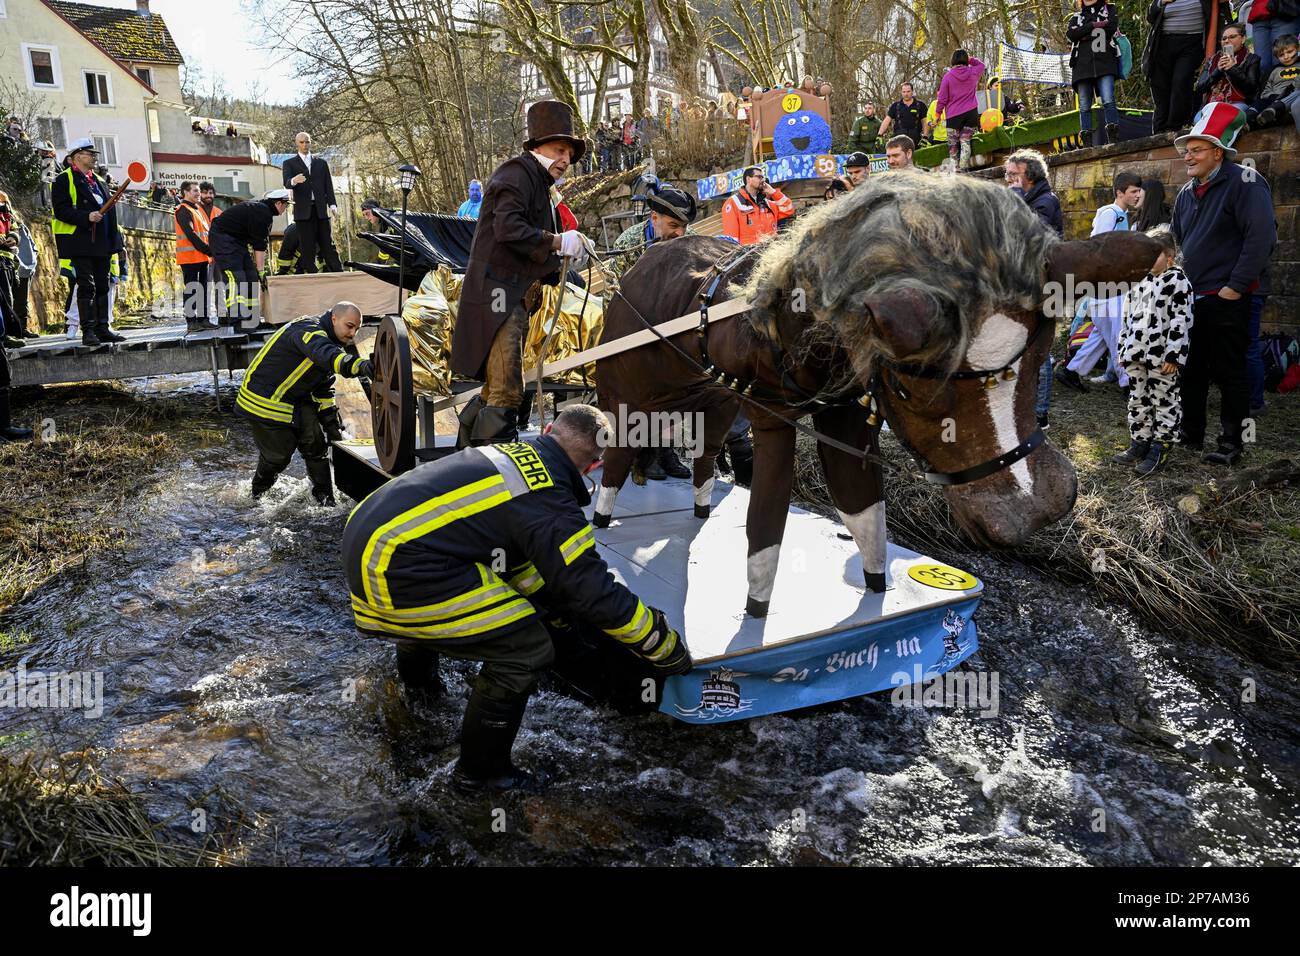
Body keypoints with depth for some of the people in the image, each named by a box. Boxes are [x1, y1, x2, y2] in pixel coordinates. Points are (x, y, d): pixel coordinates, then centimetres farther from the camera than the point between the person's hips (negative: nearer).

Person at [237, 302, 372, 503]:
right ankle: (258, 496, 27)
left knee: (314, 443, -2)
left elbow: (324, 388, 15)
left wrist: (331, 422, 9)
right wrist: (361, 365, -65)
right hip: (264, 401, -9)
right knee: (278, 455, -1)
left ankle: (325, 498, 7)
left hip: (296, 399, 9)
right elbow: (327, 356, -48)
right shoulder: (308, 330, -23)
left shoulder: (332, 341, 9)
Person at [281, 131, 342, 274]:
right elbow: (286, 183, -6)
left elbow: (328, 186, 13)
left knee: (328, 246, -1)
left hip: (321, 210, 2)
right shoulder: (289, 163, 10)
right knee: (308, 249, -4)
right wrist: (294, 181, -31)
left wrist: (332, 204, -3)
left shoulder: (321, 163, 18)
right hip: (303, 211, -2)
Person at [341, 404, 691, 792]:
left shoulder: (508, 453, 14)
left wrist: (561, 613, 32)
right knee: (526, 651, -5)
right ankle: (480, 772, 13)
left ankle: (418, 679, 68)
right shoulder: (549, 503, -12)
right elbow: (592, 591, -9)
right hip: (399, 568, -10)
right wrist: (668, 650, 3)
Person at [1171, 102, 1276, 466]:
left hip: (1226, 301, -7)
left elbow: (1262, 236, -20)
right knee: (1191, 369, 14)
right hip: (1190, 299, 7)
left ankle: (1231, 444, 7)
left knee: (1229, 373, -1)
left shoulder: (1244, 183, -12)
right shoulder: (1187, 192, 12)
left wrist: (1235, 287, -20)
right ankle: (1190, 432, 26)